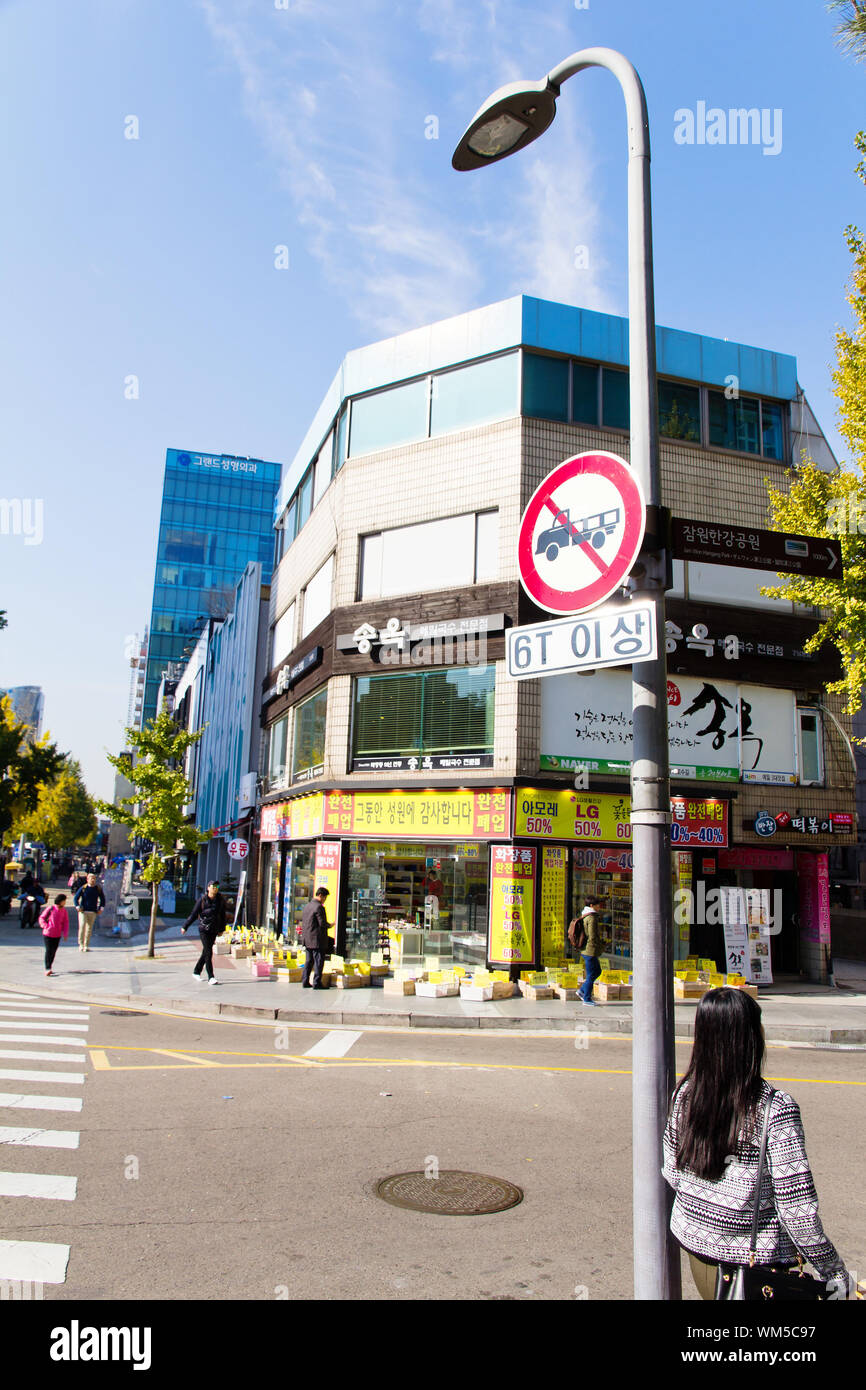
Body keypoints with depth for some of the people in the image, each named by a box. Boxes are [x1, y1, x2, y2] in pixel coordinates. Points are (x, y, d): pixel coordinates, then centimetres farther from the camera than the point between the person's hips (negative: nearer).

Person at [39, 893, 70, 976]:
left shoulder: (64, 911, 0)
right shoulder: (50, 909, -11)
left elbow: (66, 922, 6)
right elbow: (41, 918, -2)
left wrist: (65, 934, 1)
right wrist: (46, 926, -17)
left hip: (57, 935, 4)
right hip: (48, 934, -4)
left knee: (53, 951, 7)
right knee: (48, 951, -9)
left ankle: (49, 967, 21)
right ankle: (47, 969, -9)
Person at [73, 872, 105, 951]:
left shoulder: (98, 889, 6)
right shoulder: (83, 888, -2)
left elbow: (103, 899, 17)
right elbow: (75, 898, 4)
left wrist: (100, 908, 7)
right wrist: (78, 907, -8)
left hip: (93, 912, 2)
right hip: (83, 911, -2)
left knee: (89, 928, 4)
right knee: (82, 926, -14)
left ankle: (86, 945, 12)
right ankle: (81, 944, -5)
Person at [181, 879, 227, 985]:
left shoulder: (220, 900, 2)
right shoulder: (202, 900, -6)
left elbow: (222, 916, 14)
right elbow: (193, 914, 0)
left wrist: (221, 929, 18)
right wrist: (185, 927, 4)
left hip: (214, 930, 4)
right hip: (203, 929, -4)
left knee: (205, 952, 13)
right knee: (208, 953, -11)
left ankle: (197, 972, 33)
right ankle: (211, 977, -10)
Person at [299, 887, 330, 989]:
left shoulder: (307, 906, 13)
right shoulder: (319, 907, -15)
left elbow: (302, 922, 17)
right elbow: (322, 923, -18)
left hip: (307, 939, 9)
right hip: (317, 940, -9)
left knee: (309, 960, 15)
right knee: (319, 961, -2)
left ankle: (305, 981, 16)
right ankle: (317, 983, -1)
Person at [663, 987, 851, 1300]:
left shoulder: (684, 1094, -10)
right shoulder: (776, 1109, -23)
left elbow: (671, 1172, 2)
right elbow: (797, 1207, -19)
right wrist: (833, 1270, -5)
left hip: (693, 1241, 4)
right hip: (754, 1257, -4)